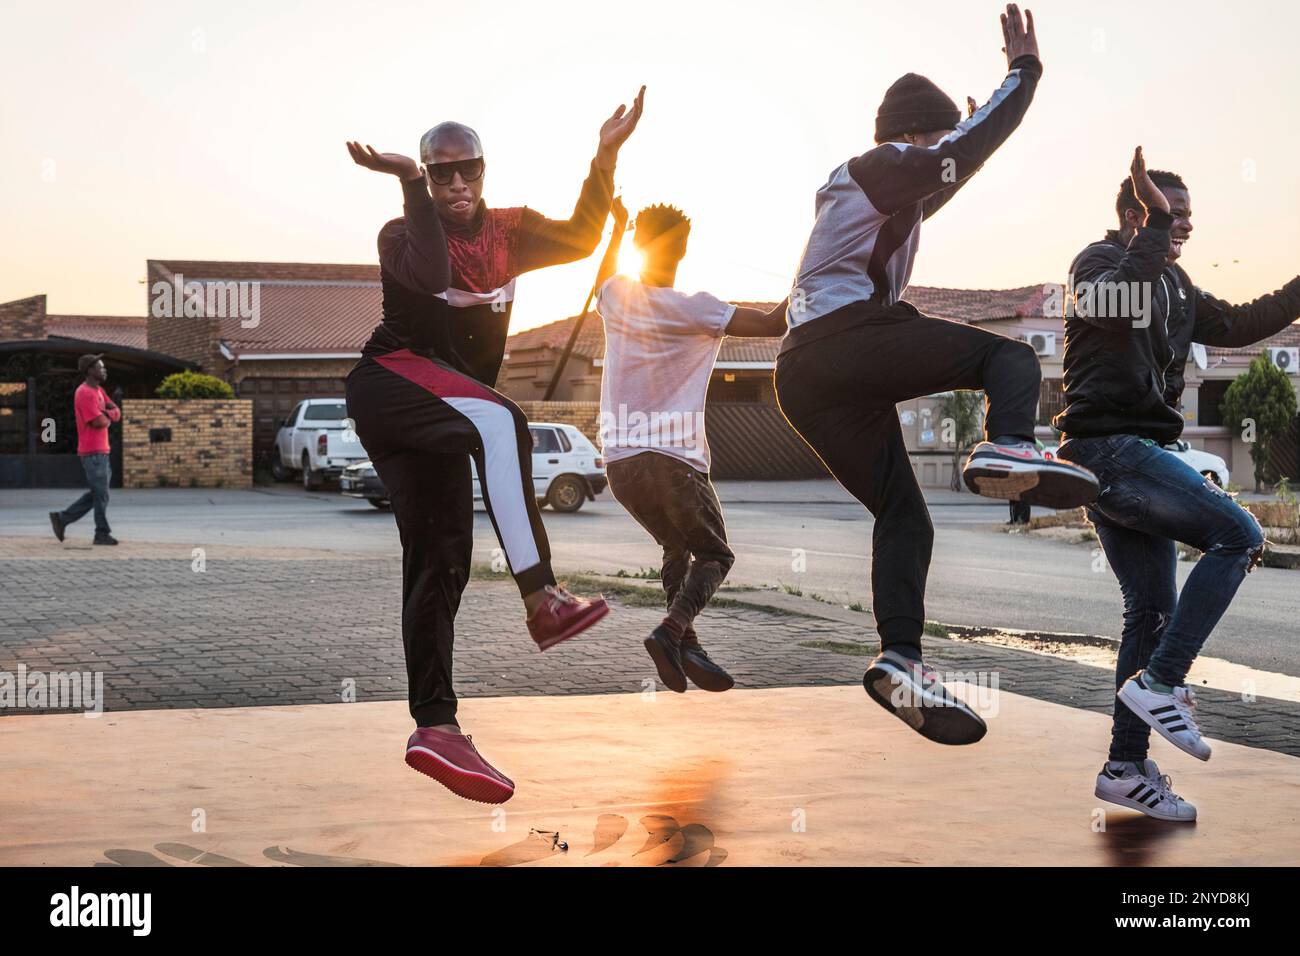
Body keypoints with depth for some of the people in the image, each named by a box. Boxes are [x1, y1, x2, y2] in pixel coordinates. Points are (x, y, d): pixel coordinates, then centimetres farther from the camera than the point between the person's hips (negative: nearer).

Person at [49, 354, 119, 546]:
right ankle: (102, 534, 8)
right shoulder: (85, 393, -16)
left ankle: (62, 518, 18)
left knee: (97, 493, 14)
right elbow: (98, 422, -21)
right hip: (93, 451, -10)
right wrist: (108, 418, -1)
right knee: (101, 495, -2)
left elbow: (116, 413, 12)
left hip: (101, 451, 10)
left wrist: (105, 414, -7)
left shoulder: (98, 391, 16)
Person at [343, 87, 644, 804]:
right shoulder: (403, 234, 1)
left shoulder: (508, 232, 14)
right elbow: (431, 273, -23)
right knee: (499, 419, -35)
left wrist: (606, 155, -10)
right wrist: (410, 184, -19)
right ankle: (541, 599, -46)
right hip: (390, 379, -6)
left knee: (441, 563, 0)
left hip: (440, 417, 6)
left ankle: (433, 727, 0)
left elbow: (579, 238, -1)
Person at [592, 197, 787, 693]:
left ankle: (687, 649, 8)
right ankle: (671, 631, -18)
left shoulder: (617, 295, 6)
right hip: (670, 457, -6)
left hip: (618, 460, 6)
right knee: (714, 554, 7)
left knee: (677, 549, 21)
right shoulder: (692, 309, -9)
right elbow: (773, 323, -11)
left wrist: (617, 231, 43)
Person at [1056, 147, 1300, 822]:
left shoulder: (1173, 283, 21)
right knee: (1238, 535, -18)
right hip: (1110, 444, -10)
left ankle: (1126, 768, 11)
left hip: (1131, 458, 10)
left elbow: (1236, 325, 28)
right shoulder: (1101, 259, -6)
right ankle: (1159, 683, -18)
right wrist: (1154, 227, -27)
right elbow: (1119, 301, -30)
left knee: (1153, 611, 8)